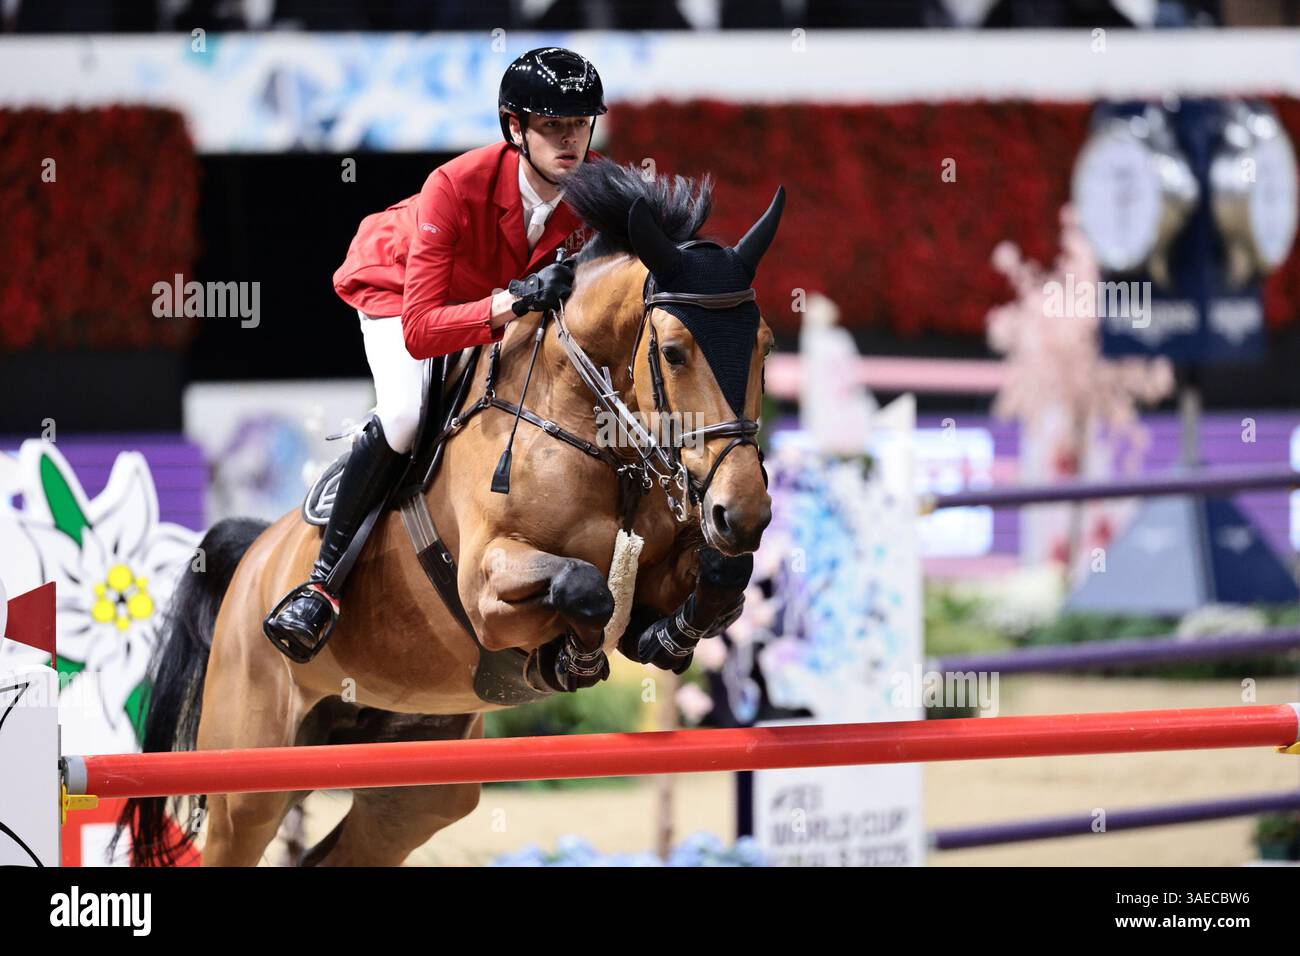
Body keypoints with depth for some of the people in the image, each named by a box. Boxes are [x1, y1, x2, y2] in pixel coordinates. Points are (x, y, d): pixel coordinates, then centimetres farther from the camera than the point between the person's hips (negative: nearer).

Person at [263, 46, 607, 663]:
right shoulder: (457, 187, -41)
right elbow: (420, 330, -46)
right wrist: (516, 300, -59)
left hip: (502, 300, 6)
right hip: (399, 285, -6)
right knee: (405, 414, -29)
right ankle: (325, 580, -19)